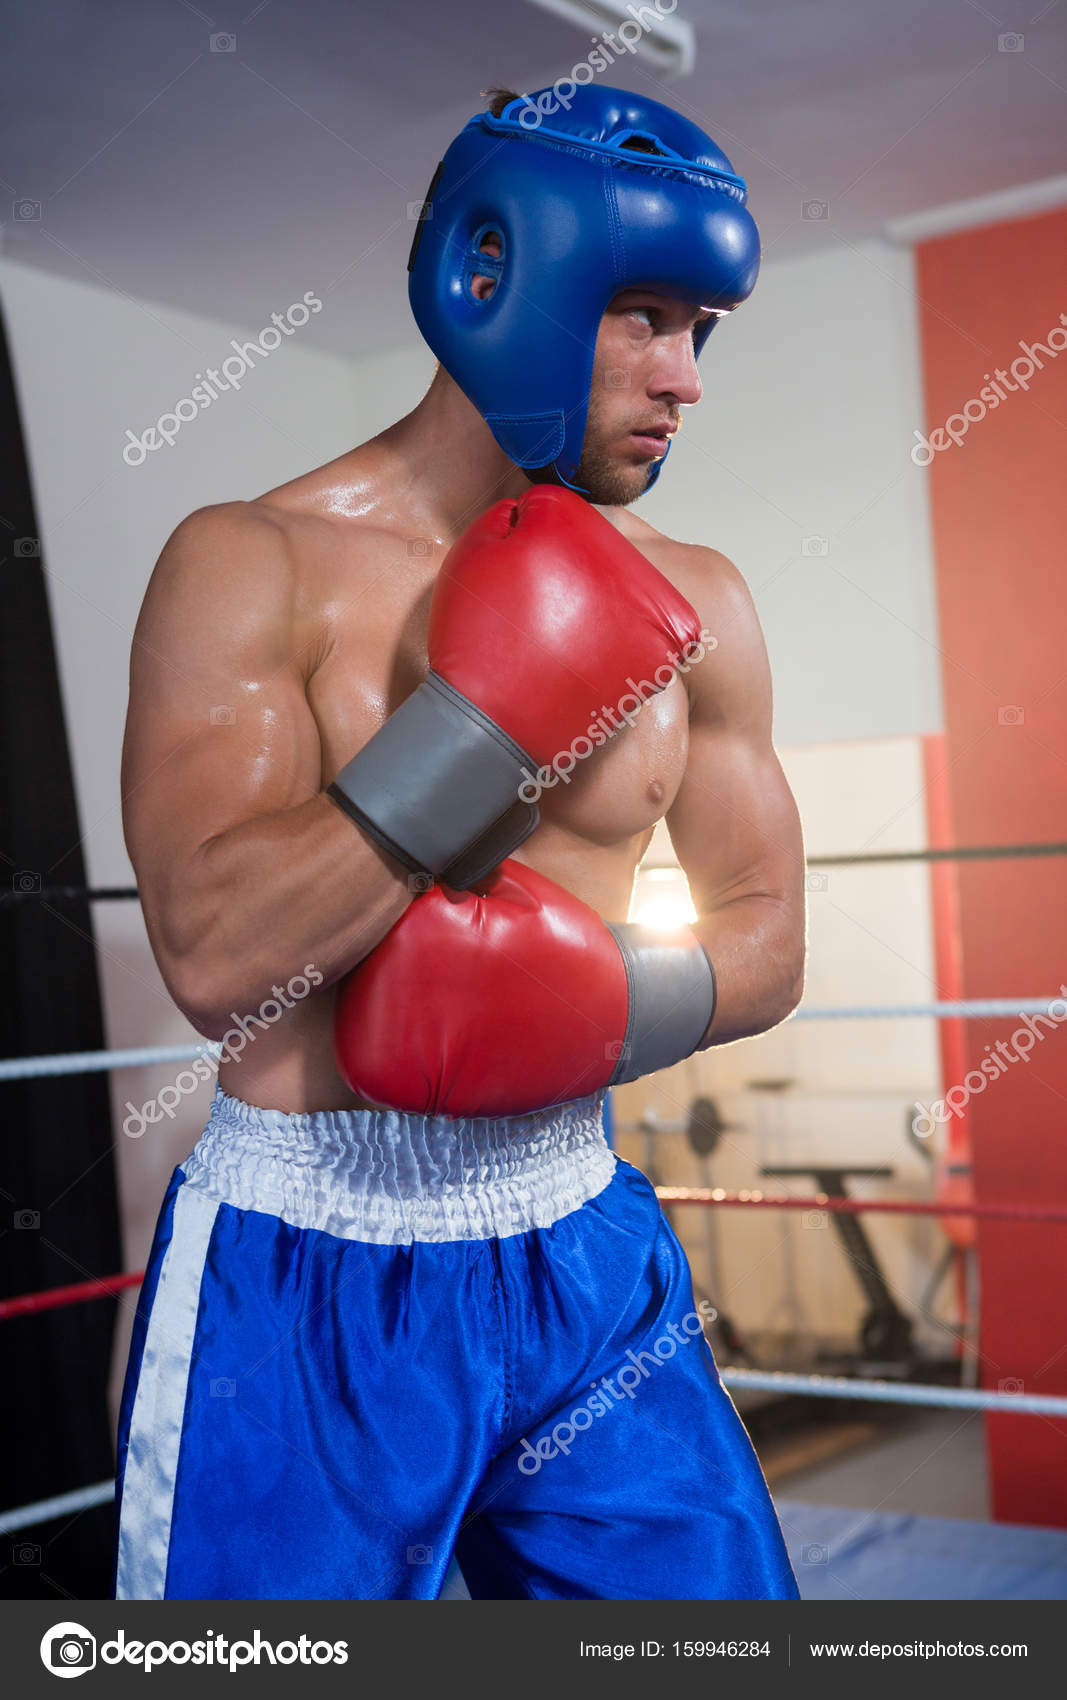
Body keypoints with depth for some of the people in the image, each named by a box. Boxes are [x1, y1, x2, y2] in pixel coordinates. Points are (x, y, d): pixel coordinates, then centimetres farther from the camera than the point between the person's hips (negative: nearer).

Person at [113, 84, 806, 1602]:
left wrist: (603, 1002, -13)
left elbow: (767, 943, 8)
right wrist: (498, 703, -21)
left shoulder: (694, 606, 3)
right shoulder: (255, 565, -9)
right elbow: (217, 954, -21)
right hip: (301, 1280, -3)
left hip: (580, 1255, 4)